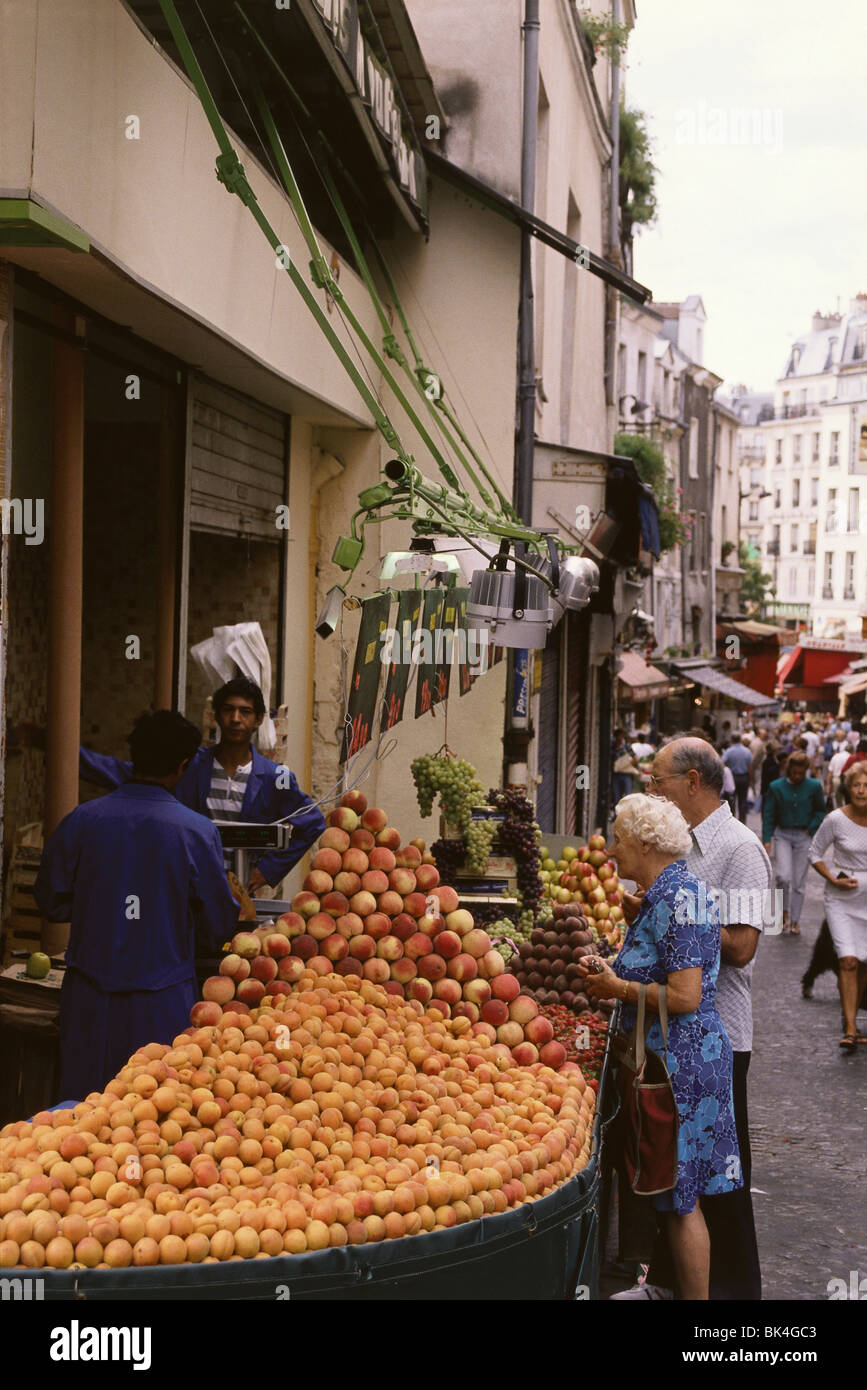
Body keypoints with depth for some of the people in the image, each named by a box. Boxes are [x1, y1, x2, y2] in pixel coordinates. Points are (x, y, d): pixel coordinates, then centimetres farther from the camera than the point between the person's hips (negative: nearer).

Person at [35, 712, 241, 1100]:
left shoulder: (81, 821, -5)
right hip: (163, 1001, -2)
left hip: (89, 997, 2)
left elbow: (51, 903, 7)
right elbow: (219, 927, -1)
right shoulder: (197, 831, -10)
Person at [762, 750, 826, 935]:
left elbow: (820, 811, 10)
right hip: (782, 835, -1)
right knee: (784, 876, -16)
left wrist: (810, 829, -4)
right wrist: (767, 839, -5)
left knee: (798, 881, 4)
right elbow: (768, 815, 2)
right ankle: (784, 911, 8)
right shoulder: (776, 787, -2)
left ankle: (794, 921, 15)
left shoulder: (814, 786, -1)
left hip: (803, 836, 1)